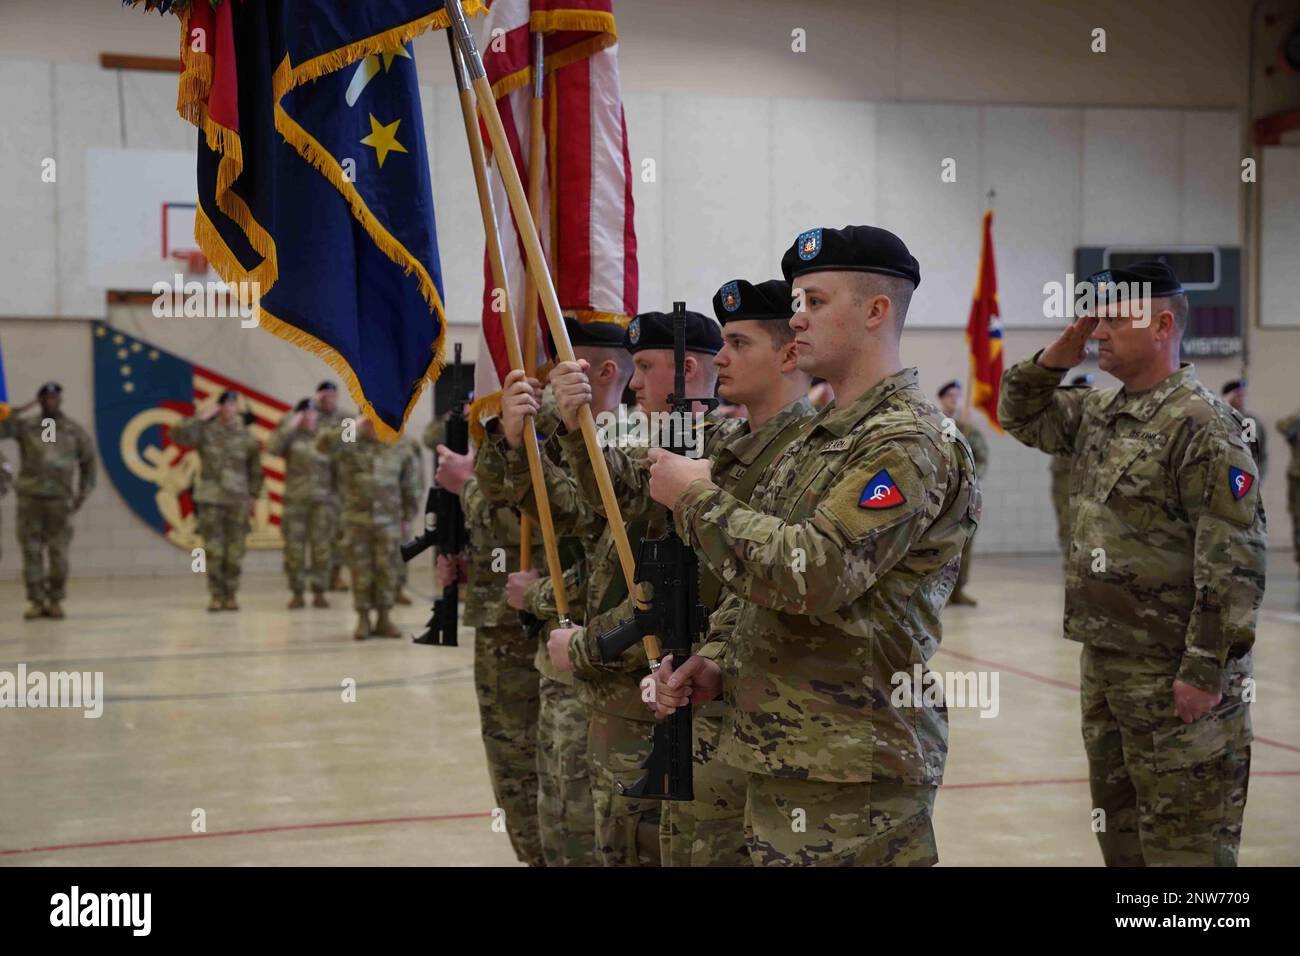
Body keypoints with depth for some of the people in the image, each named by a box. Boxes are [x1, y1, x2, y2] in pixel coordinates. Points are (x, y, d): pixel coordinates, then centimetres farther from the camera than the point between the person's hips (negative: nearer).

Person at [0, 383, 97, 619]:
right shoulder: (25, 426, 5)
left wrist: (84, 491, 10)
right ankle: (36, 601, 8)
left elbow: (88, 459, 16)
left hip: (59, 499, 0)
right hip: (30, 498, 0)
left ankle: (55, 600, 9)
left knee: (58, 554, -1)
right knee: (31, 552, 1)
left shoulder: (74, 430, 8)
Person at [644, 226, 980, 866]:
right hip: (785, 756, 9)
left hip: (852, 770, -9)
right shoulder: (819, 437, 16)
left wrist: (697, 498, -14)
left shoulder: (909, 444, -14)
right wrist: (728, 672, 8)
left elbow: (810, 574, -25)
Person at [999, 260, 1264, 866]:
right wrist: (1057, 356, 6)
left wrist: (1206, 671, -22)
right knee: (1118, 829, 17)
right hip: (1103, 661, 9)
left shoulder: (1201, 425, -16)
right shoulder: (1098, 413, 10)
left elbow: (1233, 560, -20)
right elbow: (1019, 415, 24)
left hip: (1174, 672, -8)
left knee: (1183, 840, 0)